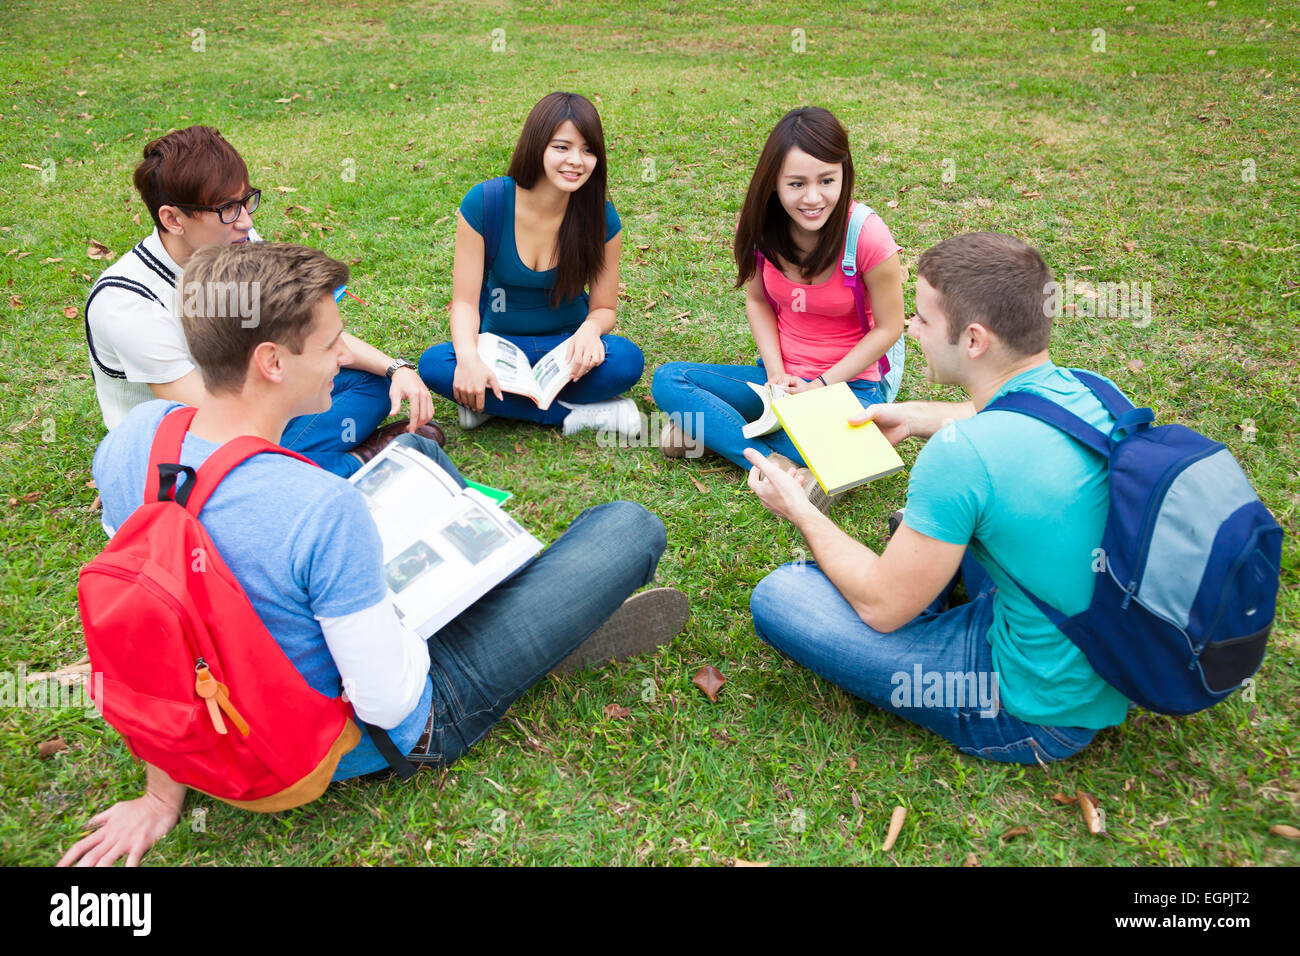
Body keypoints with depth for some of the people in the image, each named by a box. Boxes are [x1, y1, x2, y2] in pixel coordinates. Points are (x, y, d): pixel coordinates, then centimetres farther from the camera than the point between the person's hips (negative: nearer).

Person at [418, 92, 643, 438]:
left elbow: (604, 308, -3)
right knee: (433, 364, -31)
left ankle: (494, 404, -17)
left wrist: (590, 330, -29)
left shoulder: (601, 218, -11)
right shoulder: (484, 204, -16)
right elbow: (465, 302, -14)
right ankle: (577, 413, -24)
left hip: (565, 345, 0)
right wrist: (468, 358, -35)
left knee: (627, 360, -31)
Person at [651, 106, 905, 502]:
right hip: (779, 376, 4)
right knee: (667, 379, -15)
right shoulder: (761, 226, -9)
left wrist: (820, 386, -15)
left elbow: (888, 328, -11)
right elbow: (757, 301, 5)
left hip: (848, 383, -3)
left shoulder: (867, 236, -21)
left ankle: (710, 429, -19)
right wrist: (776, 373, -9)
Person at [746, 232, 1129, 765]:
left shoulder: (961, 454, -31)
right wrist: (918, 417, 17)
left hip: (1039, 715, -8)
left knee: (776, 596, -12)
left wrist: (799, 510, -5)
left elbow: (881, 607, -18)